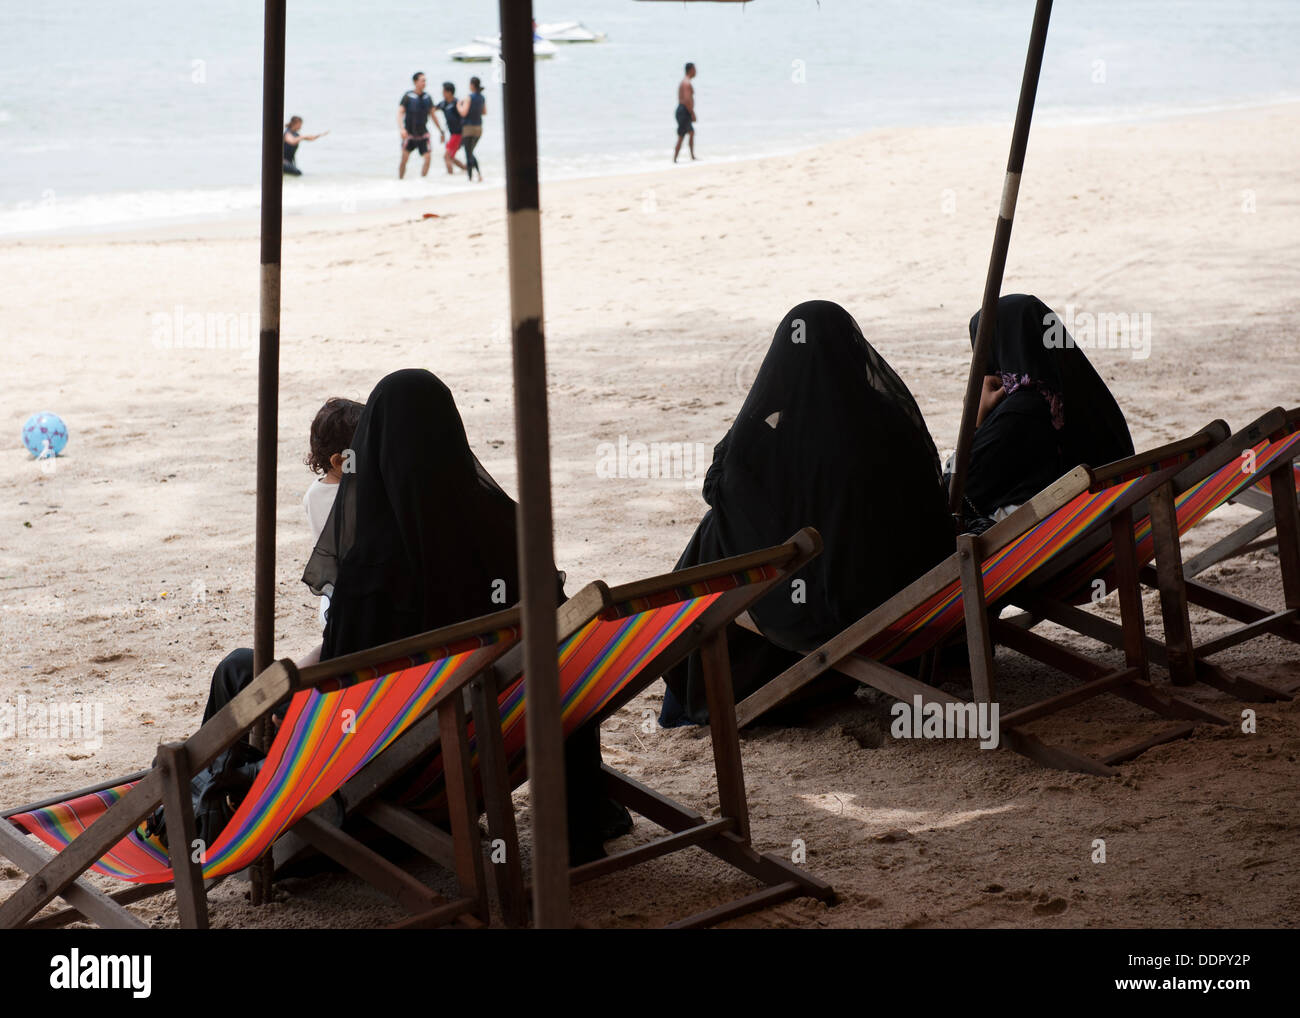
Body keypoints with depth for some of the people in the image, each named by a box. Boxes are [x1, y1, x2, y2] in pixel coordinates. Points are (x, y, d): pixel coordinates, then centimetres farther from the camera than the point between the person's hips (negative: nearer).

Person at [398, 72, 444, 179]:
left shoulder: (427, 97, 4)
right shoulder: (408, 97, -8)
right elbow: (400, 113, -14)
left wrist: (440, 131, 15)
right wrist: (402, 129, -29)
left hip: (423, 134, 3)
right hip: (409, 133, -3)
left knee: (428, 157, -9)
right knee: (404, 158, -4)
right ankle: (399, 181, 9)